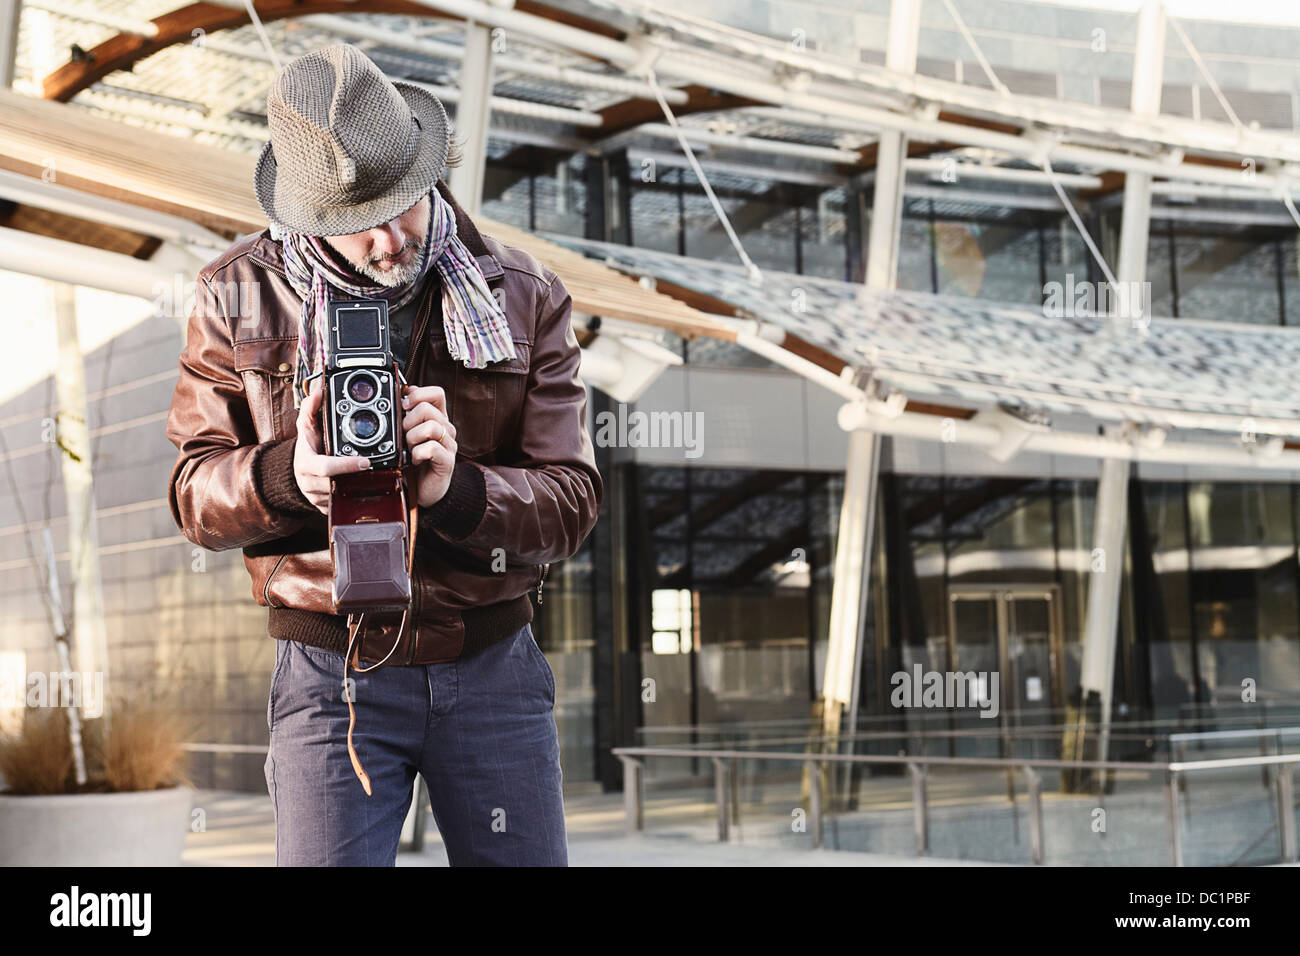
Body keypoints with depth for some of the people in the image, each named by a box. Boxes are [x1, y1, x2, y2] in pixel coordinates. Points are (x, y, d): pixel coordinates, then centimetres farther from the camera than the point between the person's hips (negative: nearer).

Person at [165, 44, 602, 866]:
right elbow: (195, 491, 1)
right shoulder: (242, 298, -2)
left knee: (525, 859, 12)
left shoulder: (524, 297, -2)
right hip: (332, 679, -1)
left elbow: (572, 499, -5)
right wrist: (285, 478, -22)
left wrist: (456, 490, -25)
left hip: (494, 670, 2)